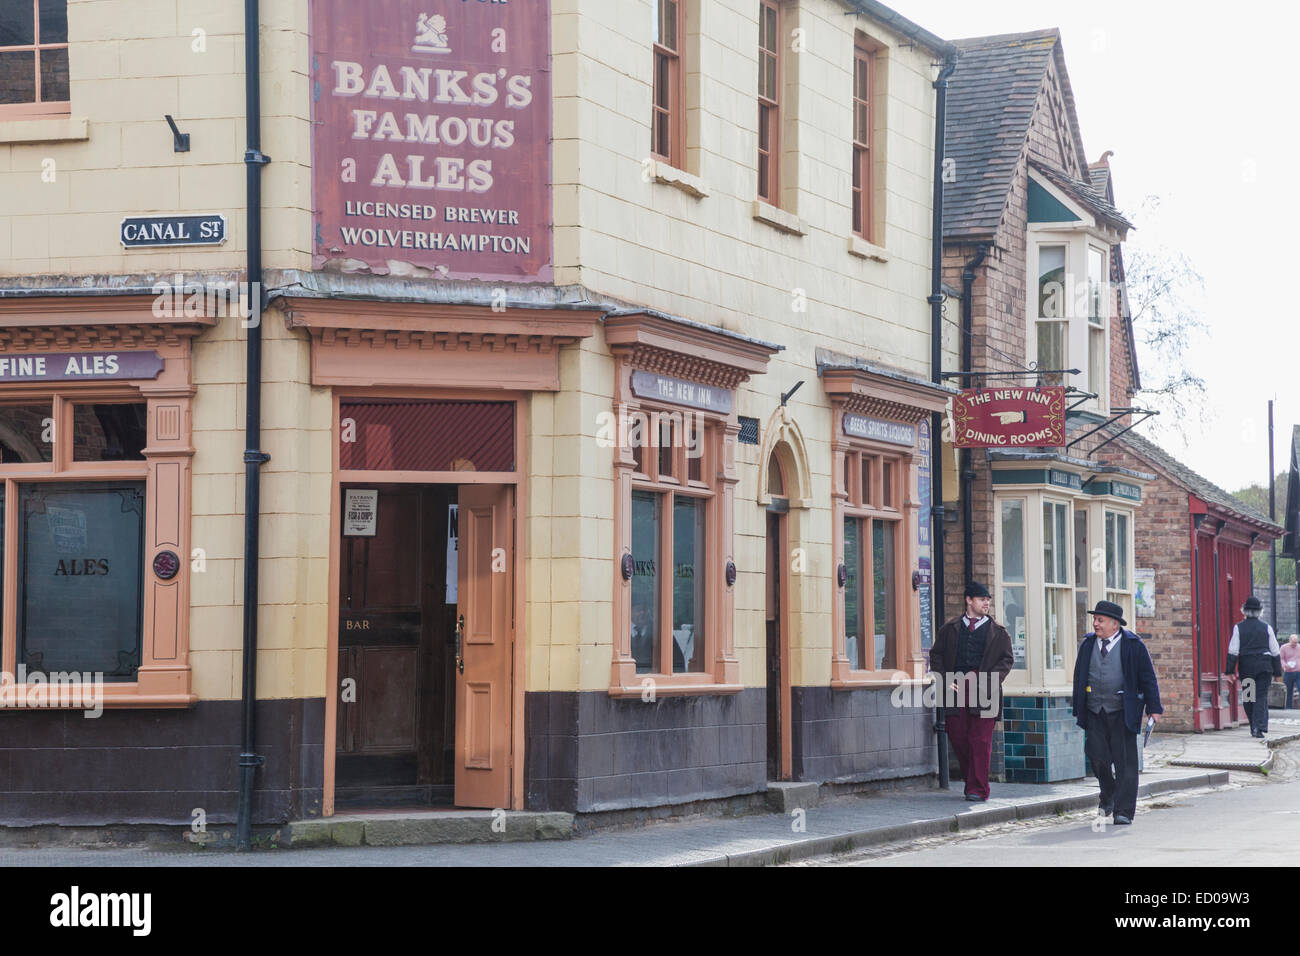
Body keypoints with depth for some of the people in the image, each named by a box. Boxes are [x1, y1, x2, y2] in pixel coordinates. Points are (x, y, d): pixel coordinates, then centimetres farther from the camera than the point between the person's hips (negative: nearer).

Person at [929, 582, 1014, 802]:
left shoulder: (997, 632, 9)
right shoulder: (950, 629, 13)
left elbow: (1007, 659, 4)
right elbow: (936, 655, 14)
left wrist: (985, 680, -9)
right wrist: (945, 680, -1)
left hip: (982, 691, -2)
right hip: (956, 688, 2)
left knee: (980, 740, -6)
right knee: (957, 737, 3)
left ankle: (978, 789, -4)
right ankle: (971, 780, 21)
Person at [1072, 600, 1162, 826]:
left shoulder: (1133, 645, -2)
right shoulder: (1088, 644, 10)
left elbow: (1148, 678, 1)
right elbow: (1079, 678, 15)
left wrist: (1153, 708, -5)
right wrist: (1077, 710, 13)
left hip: (1123, 713, -3)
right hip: (1094, 713, 3)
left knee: (1124, 762, -4)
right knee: (1097, 756, -2)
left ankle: (1123, 811, -1)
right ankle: (1108, 795, 26)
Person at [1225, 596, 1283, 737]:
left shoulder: (1238, 628, -1)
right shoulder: (1266, 628, 2)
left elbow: (1233, 651, -4)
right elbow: (1275, 652, 5)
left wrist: (1229, 671, -3)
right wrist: (1277, 672, 12)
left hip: (1246, 667, 0)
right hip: (1264, 667, 0)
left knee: (1248, 699, 11)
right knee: (1261, 697, -1)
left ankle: (1254, 728, 15)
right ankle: (1259, 727, -15)